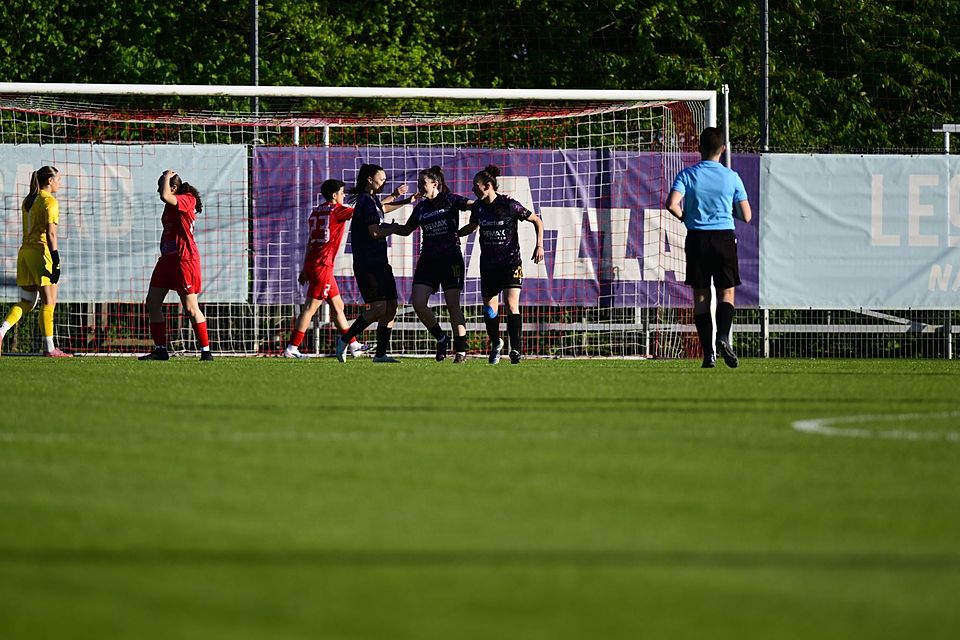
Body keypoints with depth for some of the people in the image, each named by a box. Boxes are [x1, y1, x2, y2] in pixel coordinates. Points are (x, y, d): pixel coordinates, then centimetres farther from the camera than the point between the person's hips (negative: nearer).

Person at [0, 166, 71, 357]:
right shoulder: (49, 201, -8)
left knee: (26, 303, 11)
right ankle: (49, 348, -1)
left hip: (25, 251, 8)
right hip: (42, 252, -8)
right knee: (48, 302, -2)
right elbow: (50, 233, -15)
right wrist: (56, 262, -16)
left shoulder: (28, 201, 16)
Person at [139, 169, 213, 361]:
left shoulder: (187, 200, -13)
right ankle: (160, 350, 11)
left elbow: (165, 196, -30)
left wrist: (167, 177, -14)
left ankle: (206, 351, -1)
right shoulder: (171, 205, 14)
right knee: (152, 303, 5)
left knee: (190, 308, -8)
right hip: (168, 259, 10)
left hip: (184, 259, -10)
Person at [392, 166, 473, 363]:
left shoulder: (450, 200, -2)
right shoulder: (421, 208, 14)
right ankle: (441, 338, 12)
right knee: (418, 302, -8)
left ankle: (461, 351, 2)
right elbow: (406, 230, 24)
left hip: (450, 258, -5)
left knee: (453, 306, -5)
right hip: (428, 259, 5)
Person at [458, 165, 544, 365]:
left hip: (510, 262, -5)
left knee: (512, 305, -17)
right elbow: (472, 227, 22)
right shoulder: (478, 207, 1)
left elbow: (537, 221, -4)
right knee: (489, 308, 6)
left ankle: (515, 350, -17)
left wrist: (539, 245, -11)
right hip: (488, 264, 5)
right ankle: (496, 344, 30)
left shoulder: (509, 205, -14)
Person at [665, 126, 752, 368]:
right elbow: (746, 216, 2)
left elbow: (672, 204, -16)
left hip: (697, 238, 0)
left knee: (700, 296, 6)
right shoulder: (731, 177, 0)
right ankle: (723, 337, -17)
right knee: (727, 293, 8)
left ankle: (708, 351, 1)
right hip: (724, 237, 0)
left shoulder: (687, 175, -2)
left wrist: (686, 218, 4)